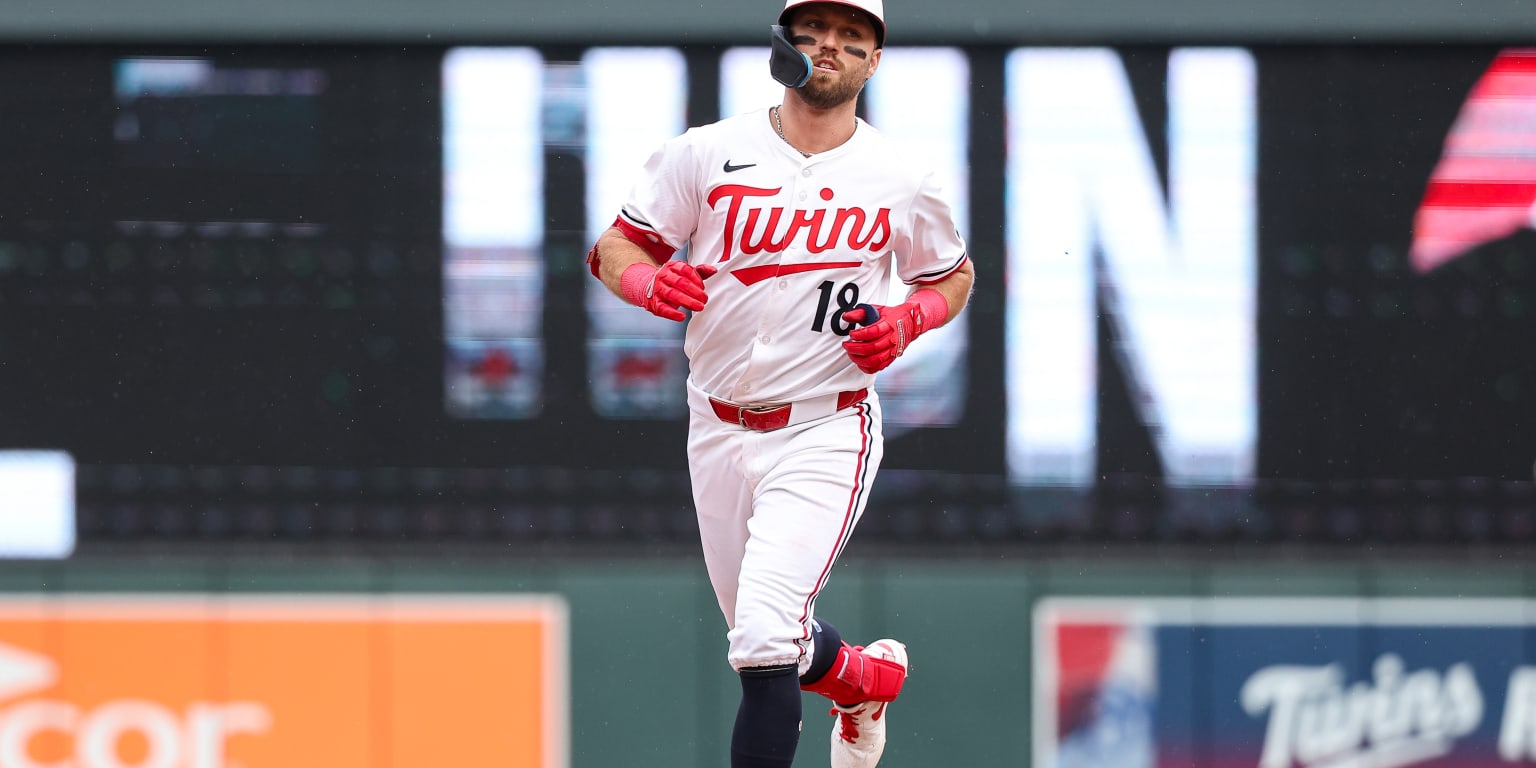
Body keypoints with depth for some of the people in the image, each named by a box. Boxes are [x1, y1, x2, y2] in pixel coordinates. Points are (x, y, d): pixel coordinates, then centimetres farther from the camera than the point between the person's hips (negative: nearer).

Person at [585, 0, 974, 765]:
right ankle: (869, 678, 48)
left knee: (766, 637, -20)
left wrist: (906, 323, -7)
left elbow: (953, 277, 14)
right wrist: (652, 282, -23)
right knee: (761, 636, 17)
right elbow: (613, 249, 0)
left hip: (825, 430, -3)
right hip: (718, 433, 3)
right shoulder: (706, 155, -3)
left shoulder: (900, 183, -2)